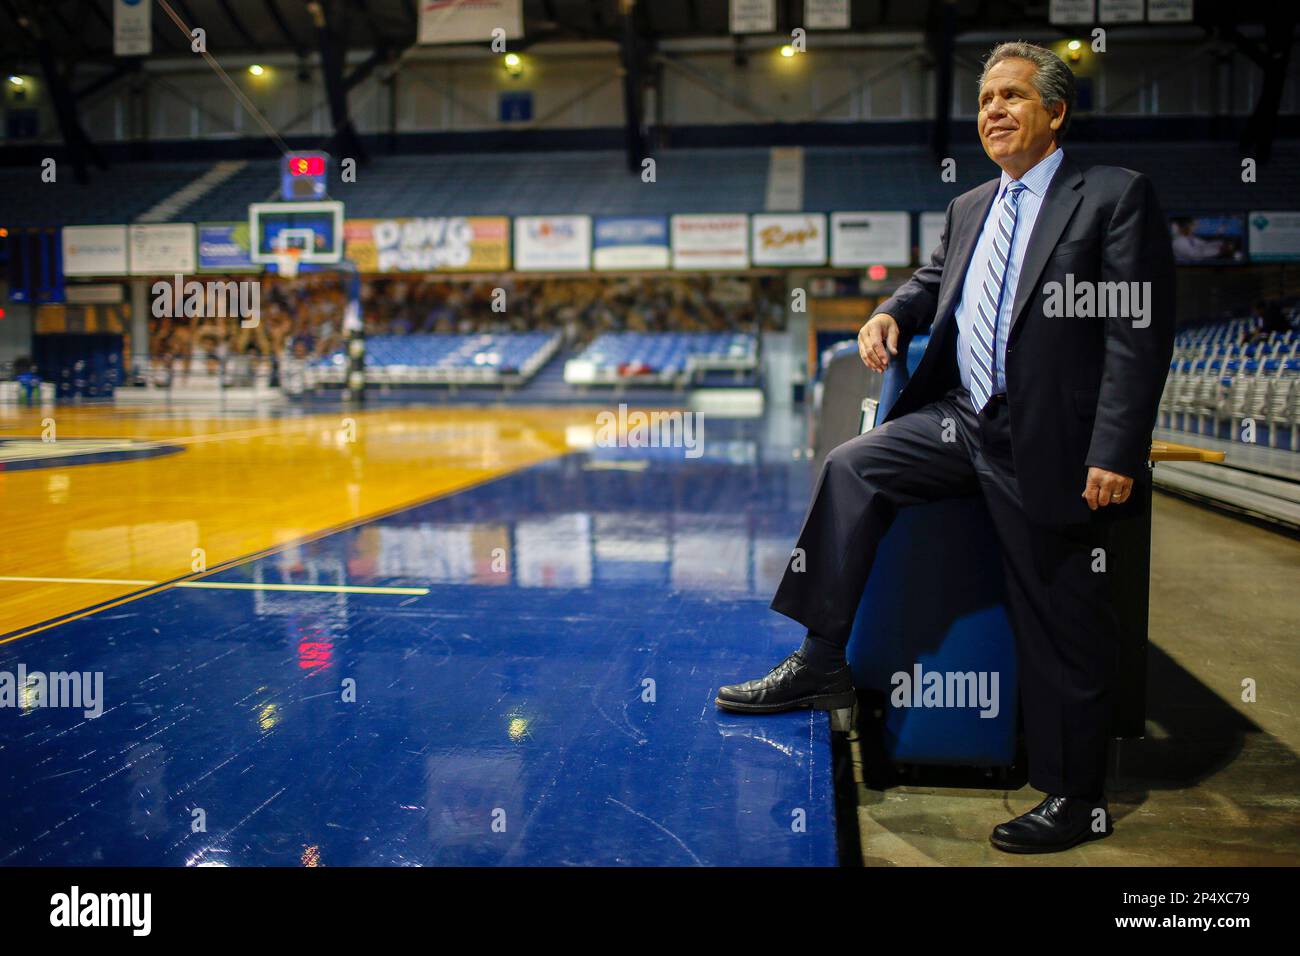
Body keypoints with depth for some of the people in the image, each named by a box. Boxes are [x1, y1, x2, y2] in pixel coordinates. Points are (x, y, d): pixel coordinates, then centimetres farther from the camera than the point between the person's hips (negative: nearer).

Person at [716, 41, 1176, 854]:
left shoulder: (1117, 195, -7)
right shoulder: (971, 208, 15)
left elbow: (1141, 332, -13)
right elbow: (933, 282, 27)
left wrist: (1115, 454, -20)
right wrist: (890, 315, 2)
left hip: (1051, 444, -7)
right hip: (962, 419, 7)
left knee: (1061, 631, 2)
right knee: (853, 468, -7)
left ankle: (1076, 802, 20)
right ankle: (822, 664, 1)